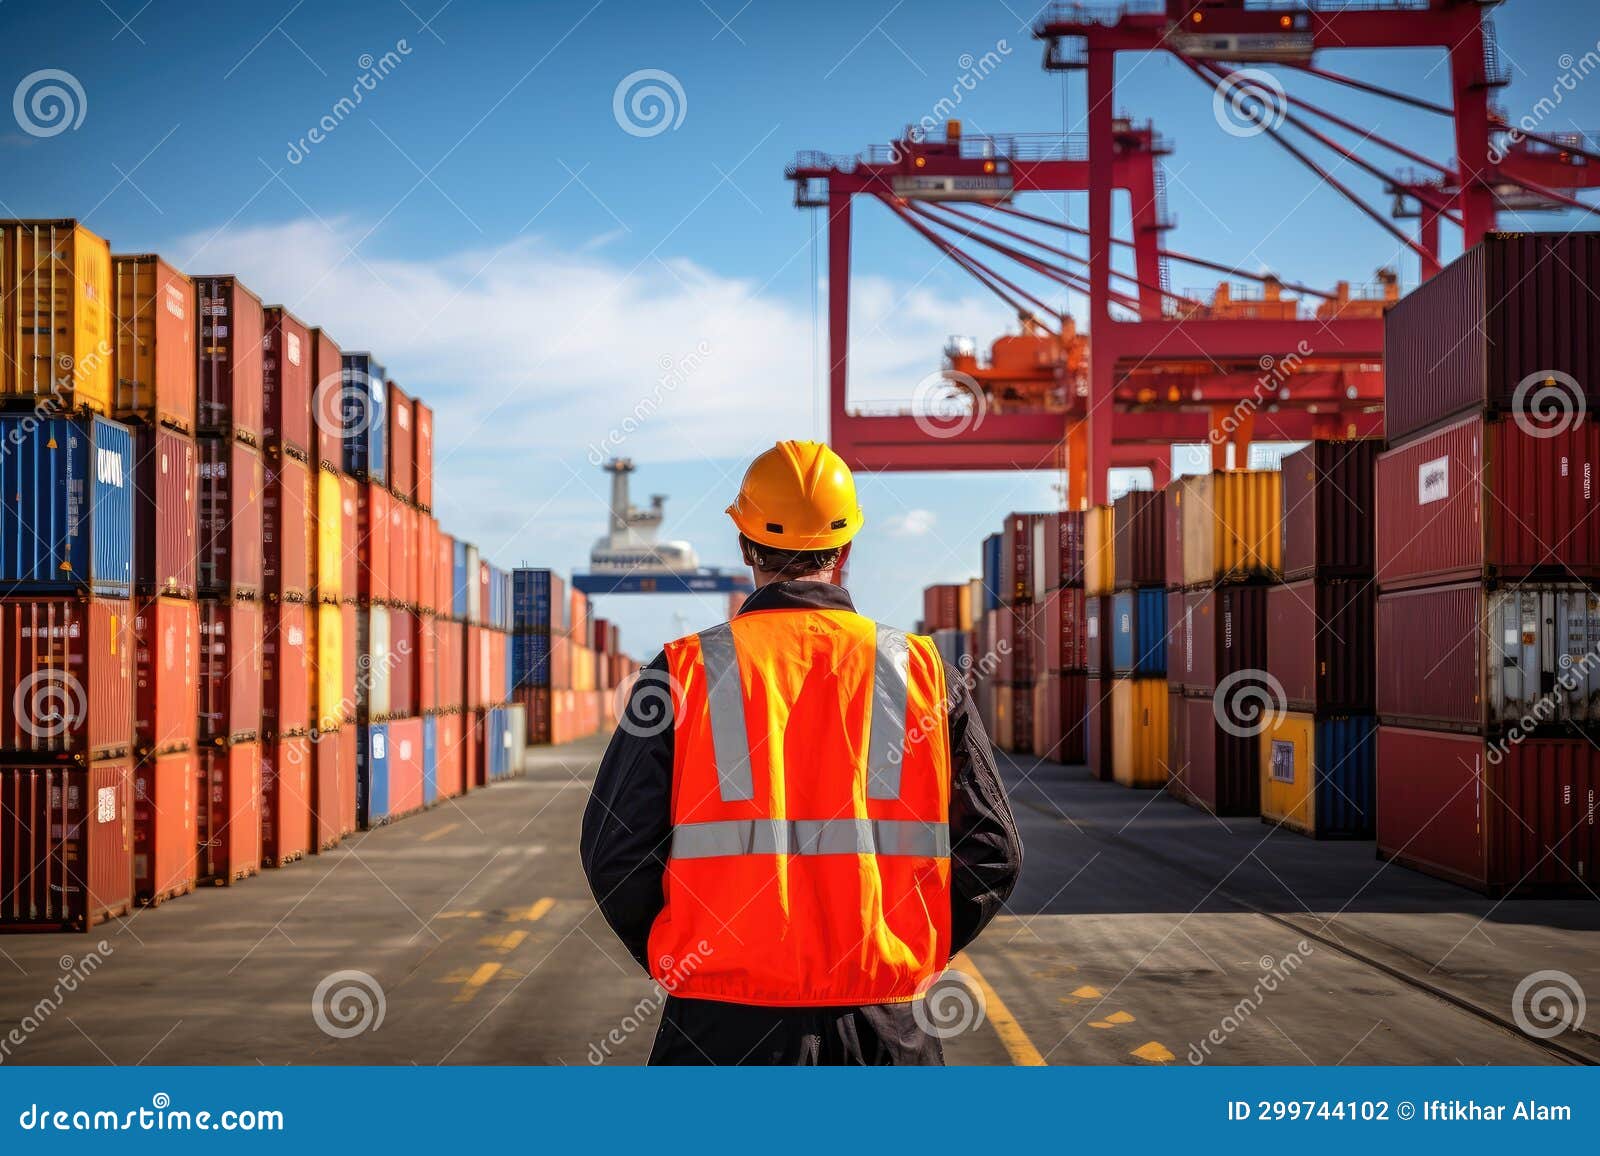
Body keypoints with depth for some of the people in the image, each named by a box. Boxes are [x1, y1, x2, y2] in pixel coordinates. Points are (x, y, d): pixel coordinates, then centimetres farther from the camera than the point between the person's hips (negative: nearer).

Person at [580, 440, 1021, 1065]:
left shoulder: (685, 673, -3)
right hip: (886, 1030, 1)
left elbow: (615, 855, -5)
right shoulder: (924, 673, 1)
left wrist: (679, 965, 11)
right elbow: (992, 855, 4)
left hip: (723, 1027, -1)